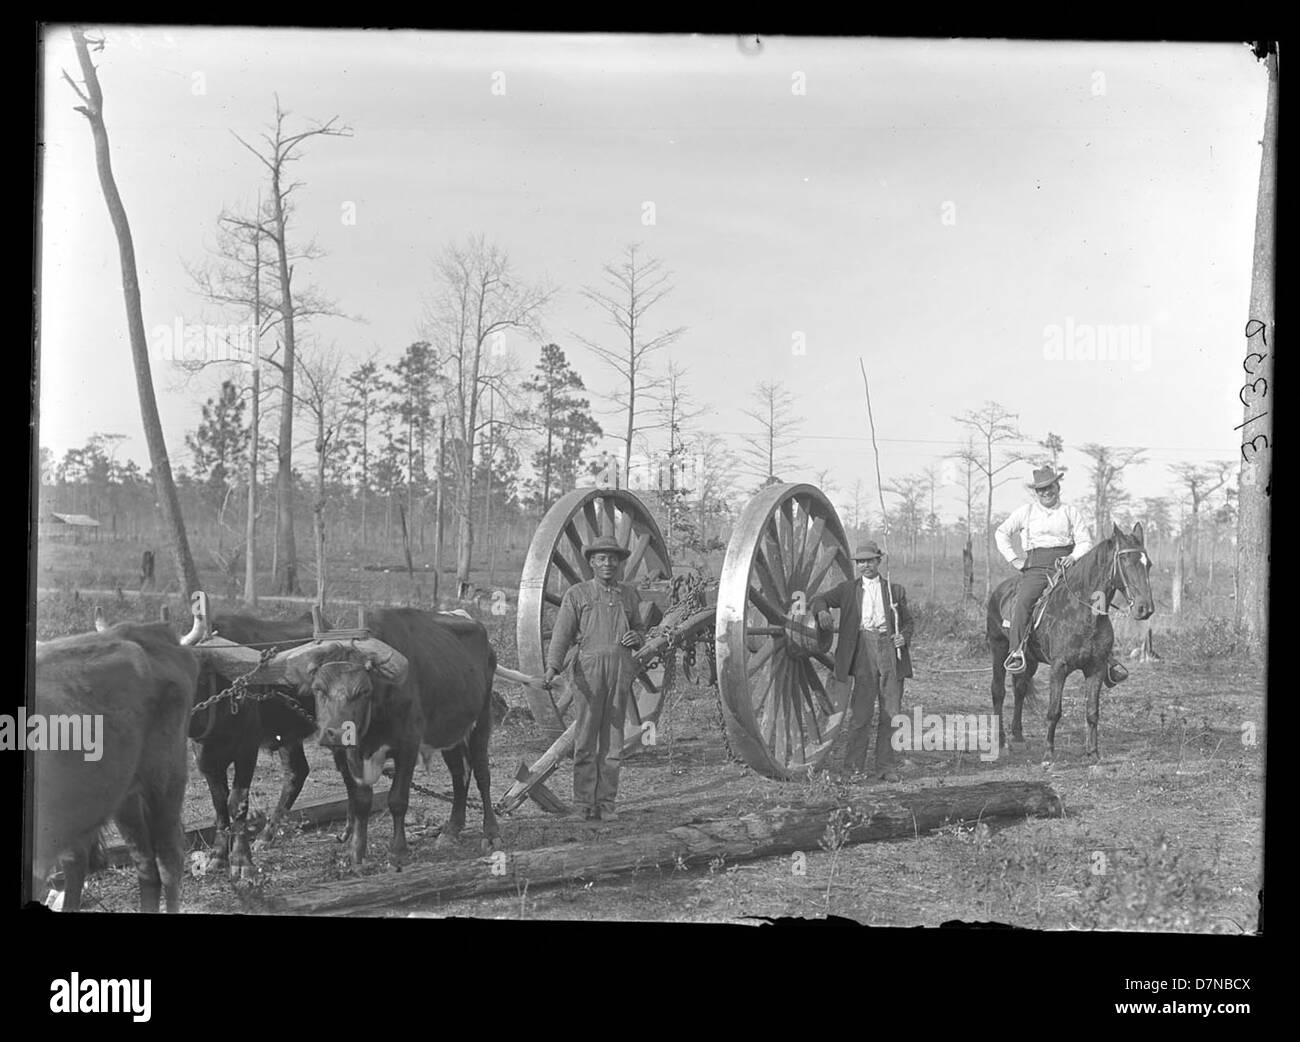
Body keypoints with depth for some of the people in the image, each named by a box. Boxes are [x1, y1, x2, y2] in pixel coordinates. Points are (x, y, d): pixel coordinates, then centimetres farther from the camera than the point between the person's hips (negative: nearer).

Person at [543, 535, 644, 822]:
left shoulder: (629, 594, 17)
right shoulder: (577, 594, 6)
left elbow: (639, 628, 27)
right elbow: (562, 634, -1)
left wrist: (637, 637, 2)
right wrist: (553, 667, -16)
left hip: (621, 671, 3)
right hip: (589, 669, -3)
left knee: (613, 742, 4)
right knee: (585, 740, -4)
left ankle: (606, 804, 9)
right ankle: (584, 805, 1)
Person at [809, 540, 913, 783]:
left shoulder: (895, 590, 15)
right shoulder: (849, 589, 13)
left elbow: (908, 621, 19)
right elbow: (820, 600, 9)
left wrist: (904, 637, -2)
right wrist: (822, 611, -15)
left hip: (891, 649, 1)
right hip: (864, 651, -1)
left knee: (891, 712, 1)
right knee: (861, 711, -5)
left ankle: (887, 767, 10)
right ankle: (854, 767, 5)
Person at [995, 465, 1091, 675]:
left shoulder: (1070, 512, 14)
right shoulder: (1026, 511, 14)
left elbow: (1085, 542, 12)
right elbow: (1002, 532, 20)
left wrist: (1074, 557, -9)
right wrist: (1013, 559, 9)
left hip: (1065, 565, 1)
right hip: (1036, 568, -1)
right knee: (1022, 602, -28)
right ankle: (1017, 652, -31)